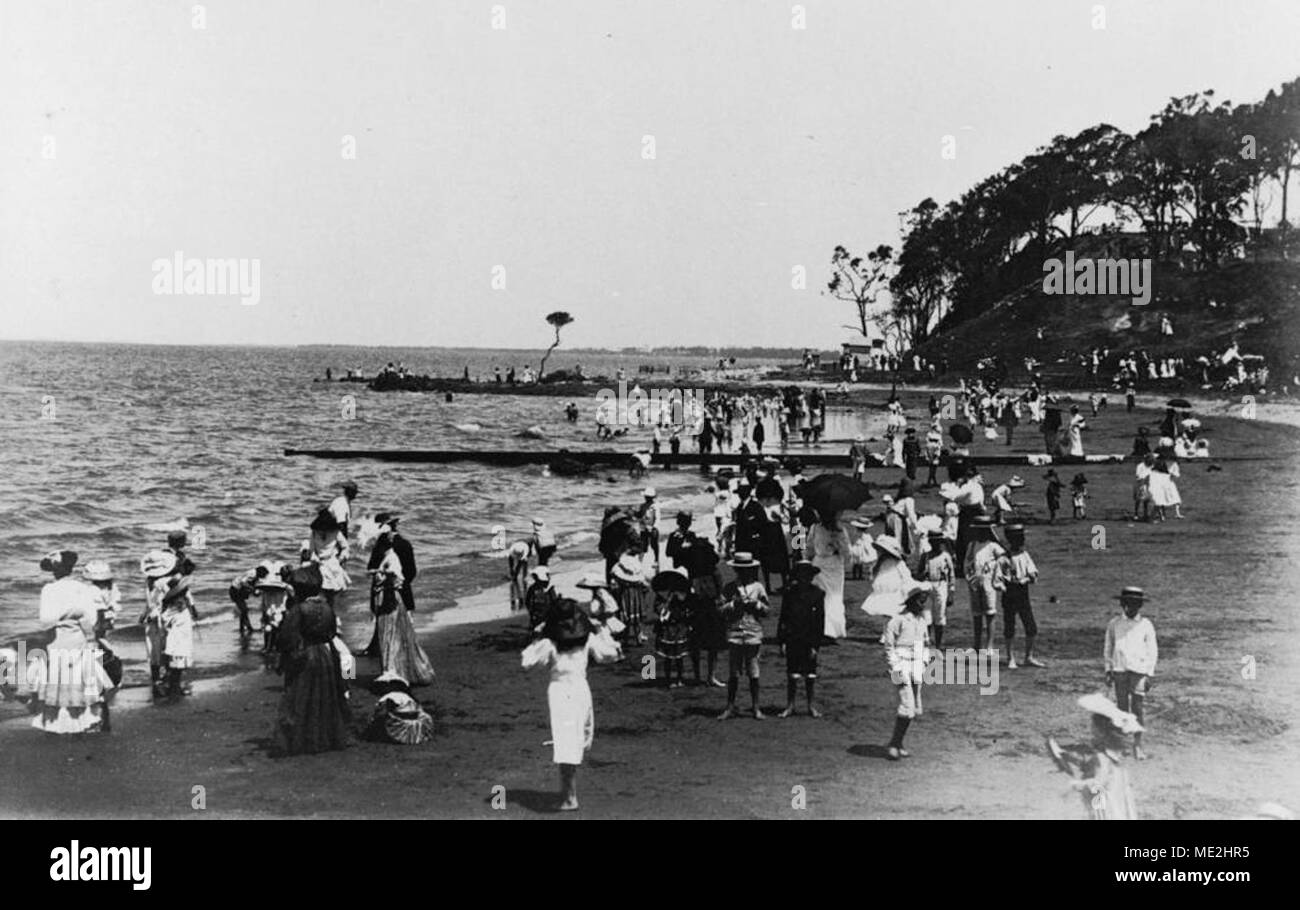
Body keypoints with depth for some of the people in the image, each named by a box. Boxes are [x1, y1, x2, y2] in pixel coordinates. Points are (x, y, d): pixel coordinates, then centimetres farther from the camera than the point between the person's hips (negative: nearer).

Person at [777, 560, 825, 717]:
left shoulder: (817, 594, -3)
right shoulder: (789, 593, 1)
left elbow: (820, 621, -3)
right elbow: (783, 618, 4)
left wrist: (815, 645, -7)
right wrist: (782, 642, -1)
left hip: (809, 641, -1)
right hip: (792, 640, 1)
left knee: (810, 675, 7)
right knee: (792, 675, 4)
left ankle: (811, 705, 19)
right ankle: (790, 705, 14)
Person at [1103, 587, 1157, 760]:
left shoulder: (1146, 625, 2)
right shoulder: (1114, 624, 5)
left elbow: (1152, 651, 5)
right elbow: (1108, 648, 12)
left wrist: (1149, 674, 1)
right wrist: (1108, 670, 8)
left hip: (1139, 670, -1)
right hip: (1119, 669, 1)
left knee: (1137, 708, -4)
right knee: (1122, 708, 3)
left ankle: (1137, 744, 5)